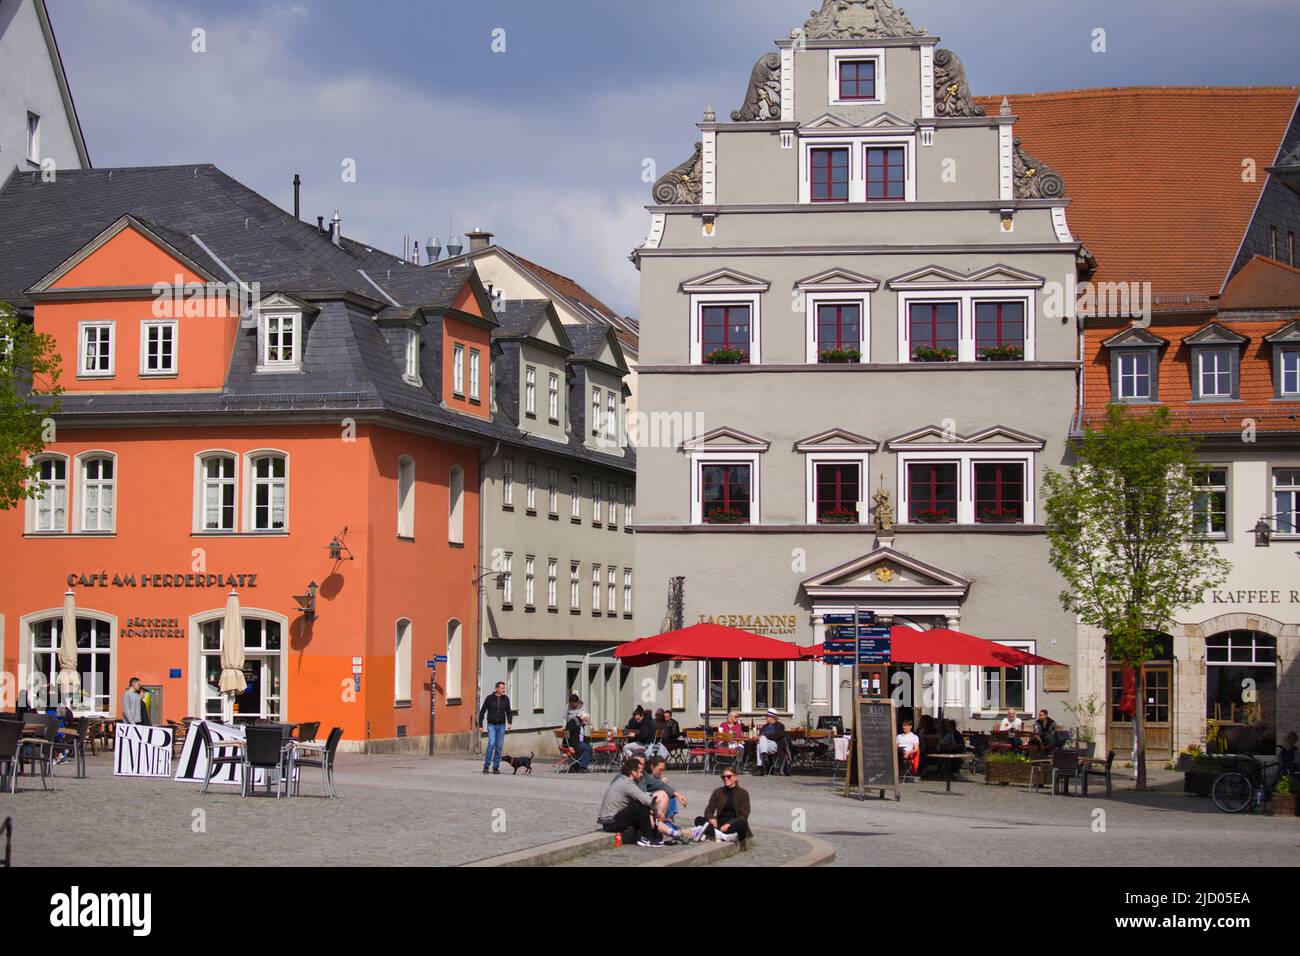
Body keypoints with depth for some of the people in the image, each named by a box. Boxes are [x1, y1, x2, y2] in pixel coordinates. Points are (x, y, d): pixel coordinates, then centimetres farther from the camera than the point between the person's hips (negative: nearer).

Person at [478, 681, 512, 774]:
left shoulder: (506, 699, -1)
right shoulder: (489, 698, -9)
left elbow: (508, 712, 9)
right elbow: (482, 712, -2)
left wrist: (509, 723, -9)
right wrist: (480, 725, -5)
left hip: (501, 725, 3)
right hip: (491, 725, -3)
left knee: (499, 746, -1)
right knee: (491, 744, -19)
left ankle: (496, 767, 7)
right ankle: (486, 766, -11)